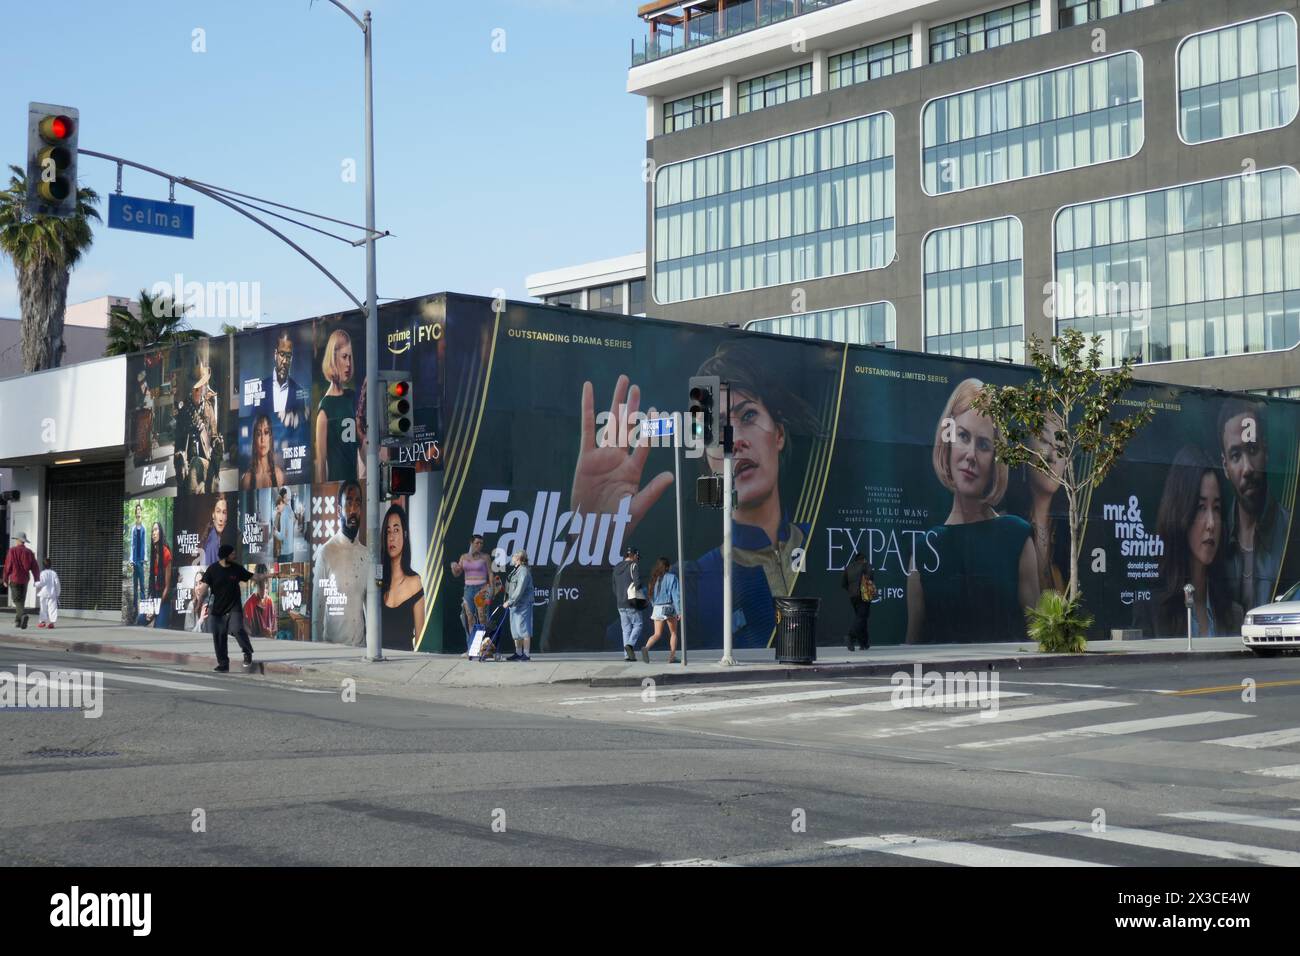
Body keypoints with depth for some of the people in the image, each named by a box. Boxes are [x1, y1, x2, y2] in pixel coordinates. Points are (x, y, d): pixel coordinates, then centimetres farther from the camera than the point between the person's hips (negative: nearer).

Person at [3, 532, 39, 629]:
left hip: (14, 579, -4)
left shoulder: (12, 550, -8)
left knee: (16, 599, -5)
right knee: (21, 600, 13)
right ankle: (18, 621, 17)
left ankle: (23, 614, -29)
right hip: (25, 579, 4)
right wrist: (36, 580, 8)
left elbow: (8, 565, -8)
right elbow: (35, 567, 3)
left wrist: (5, 579, -1)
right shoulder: (29, 552, 4)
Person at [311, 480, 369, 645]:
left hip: (361, 645, 5)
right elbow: (317, 609, -8)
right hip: (333, 645, -5)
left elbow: (369, 605, 11)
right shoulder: (326, 552, -9)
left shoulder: (366, 555, 7)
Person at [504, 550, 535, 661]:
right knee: (515, 631, 13)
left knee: (523, 630, -8)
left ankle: (526, 654, -5)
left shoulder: (524, 571, -14)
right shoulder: (516, 571, 17)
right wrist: (509, 602, 16)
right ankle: (518, 653, 21)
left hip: (523, 605, -10)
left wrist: (510, 602, -21)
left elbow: (519, 590, -21)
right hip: (515, 605, 10)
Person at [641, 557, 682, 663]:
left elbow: (652, 597, 13)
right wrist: (679, 611, -11)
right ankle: (672, 656, 10)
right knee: (673, 633, 14)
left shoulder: (655, 578, 9)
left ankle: (646, 648, -25)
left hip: (657, 608, 4)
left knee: (657, 634, 3)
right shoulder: (671, 578, -7)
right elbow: (676, 595, -11)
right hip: (669, 607, -4)